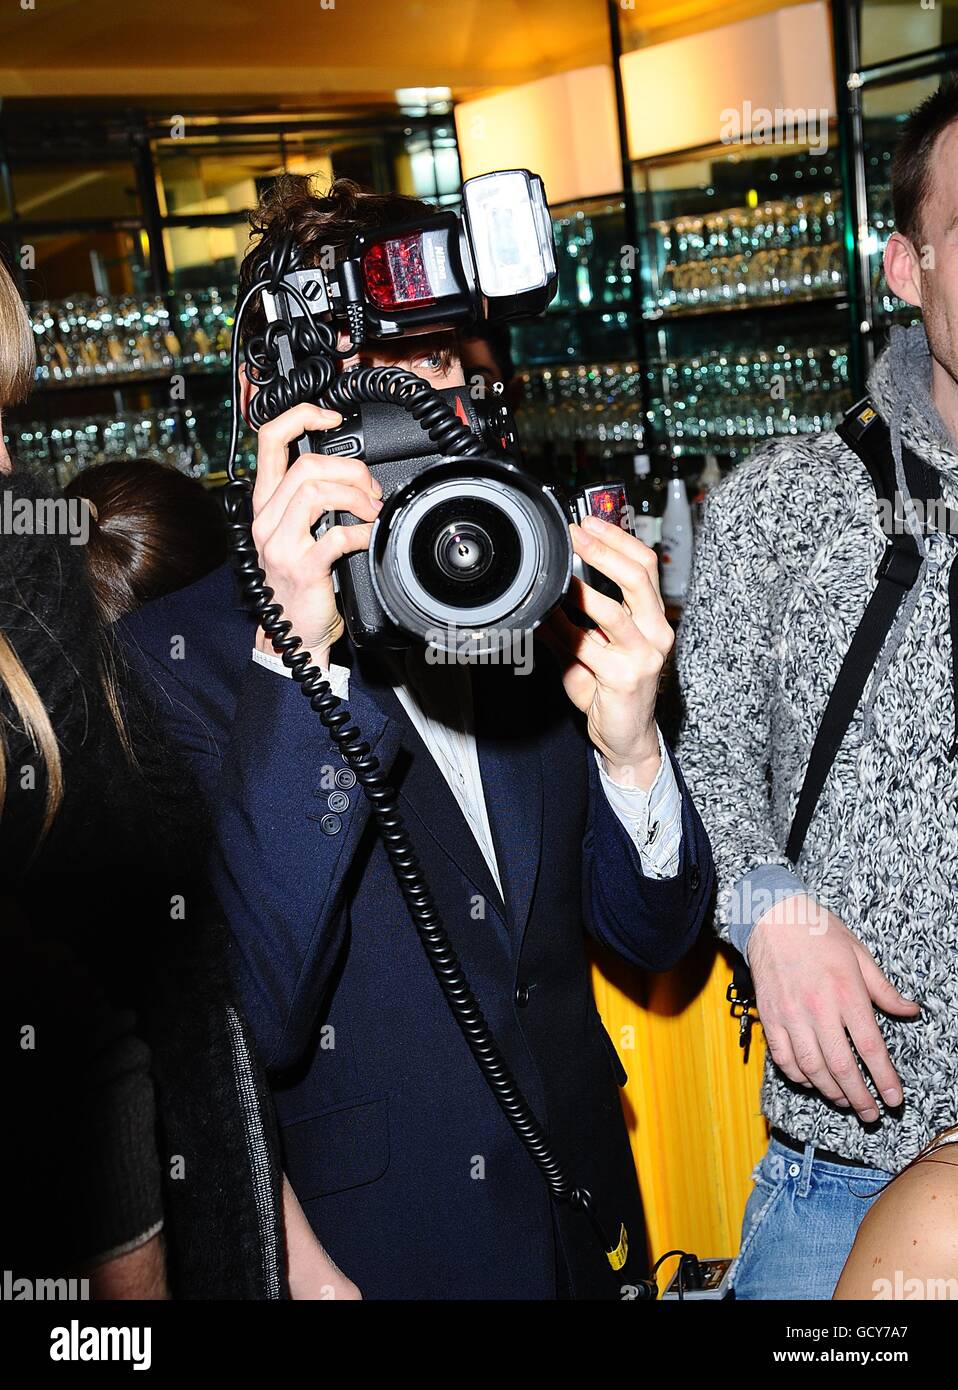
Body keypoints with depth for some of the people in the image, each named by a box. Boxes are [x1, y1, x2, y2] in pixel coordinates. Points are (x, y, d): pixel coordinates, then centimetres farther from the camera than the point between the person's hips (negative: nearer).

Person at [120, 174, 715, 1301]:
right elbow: (251, 1021, -24)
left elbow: (653, 936, 0)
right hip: (367, 1254, -4)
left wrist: (629, 750, -19)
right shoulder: (174, 657, -15)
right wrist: (300, 660, -31)